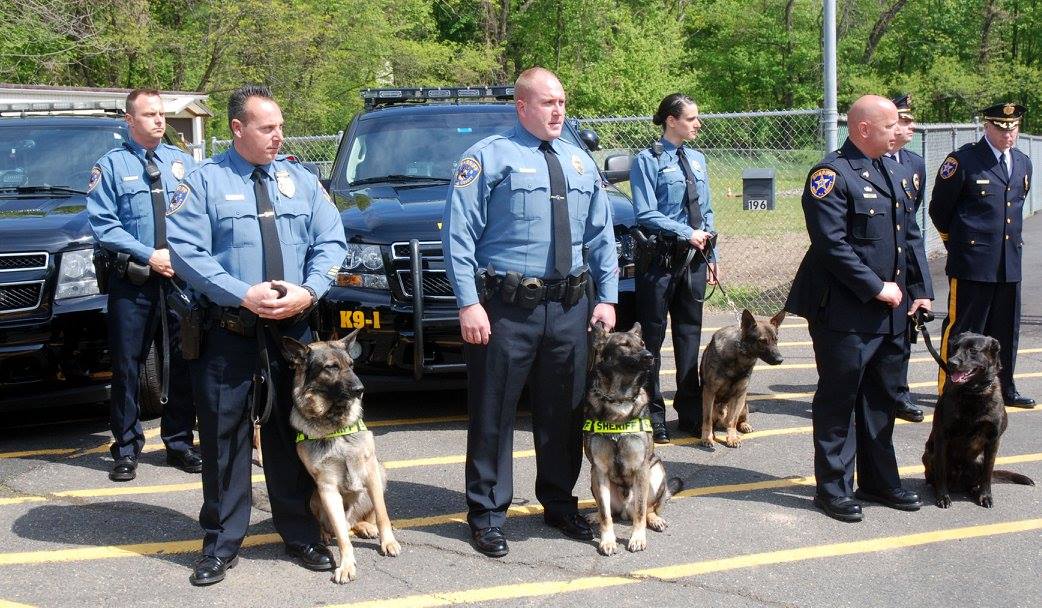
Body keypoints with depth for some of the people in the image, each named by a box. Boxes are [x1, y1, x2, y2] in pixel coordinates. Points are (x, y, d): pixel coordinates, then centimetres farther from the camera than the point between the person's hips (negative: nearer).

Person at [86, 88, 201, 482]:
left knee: (184, 361, 7)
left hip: (182, 277, 3)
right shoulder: (112, 165, 1)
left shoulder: (183, 162, 11)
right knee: (127, 364, 2)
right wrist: (150, 255, -13)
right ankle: (126, 448, 12)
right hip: (132, 282, -3)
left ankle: (179, 442, 19)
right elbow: (103, 224, -6)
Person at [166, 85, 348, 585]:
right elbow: (186, 250, -10)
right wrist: (244, 294, -19)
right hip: (229, 333, -3)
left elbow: (331, 242, 5)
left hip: (293, 330, 3)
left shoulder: (301, 179, 10)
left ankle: (299, 532, 23)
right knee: (224, 437, 3)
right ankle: (222, 541, 15)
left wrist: (307, 291, -13)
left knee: (290, 433, 11)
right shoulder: (205, 181, -2)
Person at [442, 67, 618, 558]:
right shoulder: (489, 156, -3)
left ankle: (560, 504, 30)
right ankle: (487, 514, 14)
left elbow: (601, 235, 17)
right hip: (505, 309, -5)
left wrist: (607, 297, 7)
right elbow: (458, 232, -9)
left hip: (569, 308, 5)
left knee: (564, 412, 14)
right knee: (493, 413, 2)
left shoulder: (580, 162, 15)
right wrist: (468, 303, -16)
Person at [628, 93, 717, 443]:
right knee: (652, 337, 3)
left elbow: (706, 213, 16)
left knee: (690, 336, 13)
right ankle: (653, 415, 12)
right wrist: (687, 233, -14)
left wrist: (710, 256, 13)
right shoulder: (648, 161, -7)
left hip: (694, 259, 6)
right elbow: (646, 215, -13)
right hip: (660, 258, -6)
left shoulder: (697, 159, 12)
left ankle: (690, 412, 23)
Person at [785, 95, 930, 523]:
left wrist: (917, 289, 11)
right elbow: (832, 244, -19)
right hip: (845, 313, -8)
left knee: (881, 399, 16)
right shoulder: (831, 175, -12)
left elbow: (909, 236, 19)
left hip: (891, 311, 8)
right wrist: (876, 287, -17)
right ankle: (833, 488, 13)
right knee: (838, 400, 2)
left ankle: (879, 480, 29)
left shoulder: (892, 170, 14)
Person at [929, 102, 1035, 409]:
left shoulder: (1023, 163, 12)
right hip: (972, 264, -6)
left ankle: (1003, 389, 25)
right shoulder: (963, 161, -9)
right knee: (962, 329, -1)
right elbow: (938, 209, -2)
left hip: (1009, 264, 6)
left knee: (1006, 331, 13)